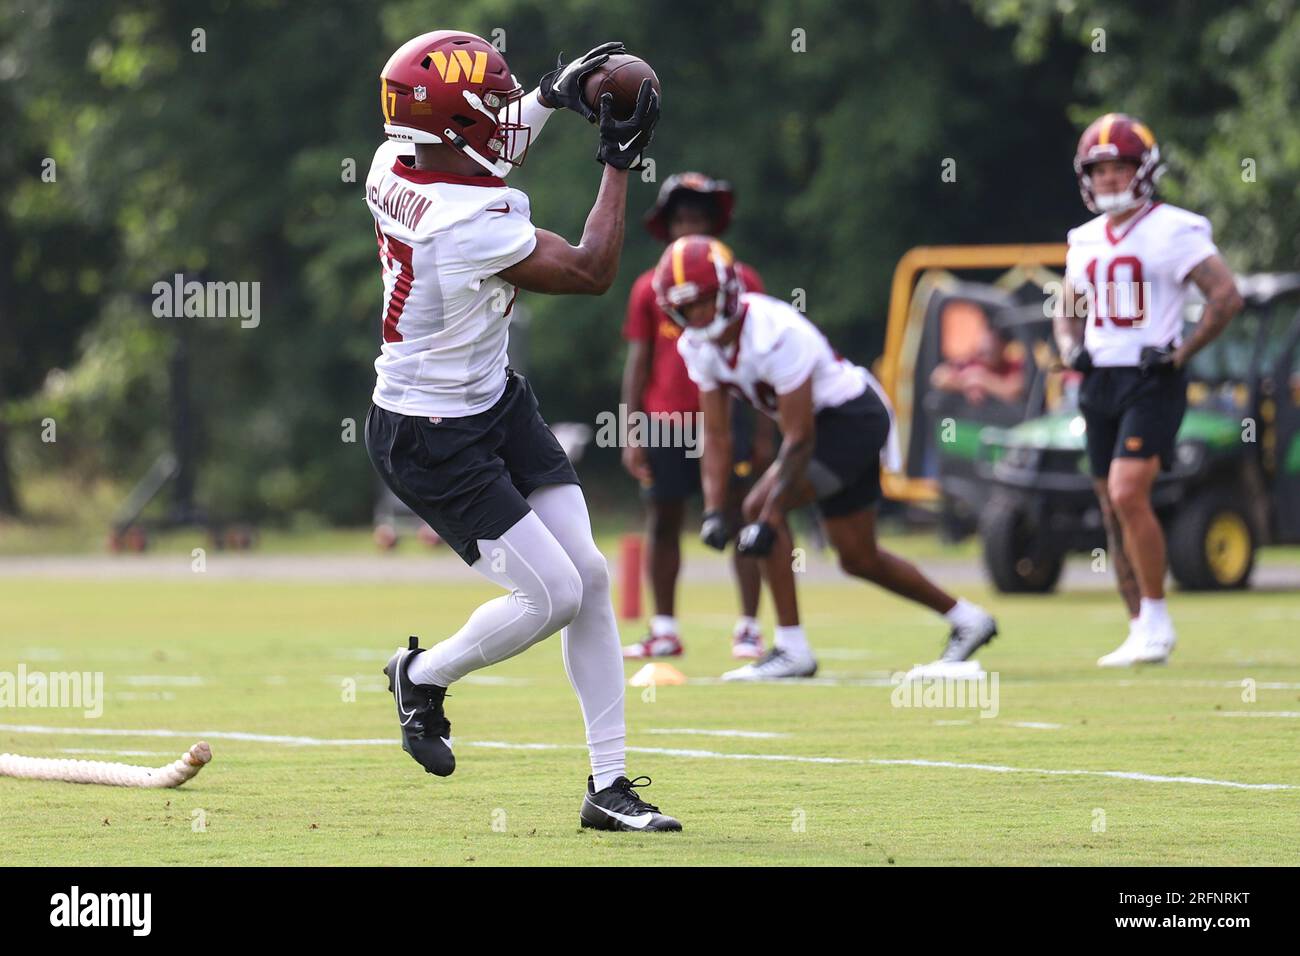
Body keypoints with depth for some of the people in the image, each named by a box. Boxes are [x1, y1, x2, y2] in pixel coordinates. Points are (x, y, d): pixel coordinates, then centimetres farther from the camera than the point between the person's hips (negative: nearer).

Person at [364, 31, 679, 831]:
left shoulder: (394, 167, -5)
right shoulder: (473, 227, -32)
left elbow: (475, 162, 22)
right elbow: (593, 273, -19)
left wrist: (552, 96, 16)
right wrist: (620, 162, -12)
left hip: (497, 404, 9)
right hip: (433, 441, -9)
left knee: (589, 576, 3)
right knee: (552, 593, -8)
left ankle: (609, 785, 8)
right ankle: (424, 676, 21)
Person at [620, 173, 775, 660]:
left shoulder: (741, 281, 4)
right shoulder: (650, 287, 8)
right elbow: (638, 364, 9)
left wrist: (764, 430, 1)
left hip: (727, 416, -2)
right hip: (666, 419, 2)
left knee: (740, 516, -3)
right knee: (662, 523, 5)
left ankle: (748, 627, 1)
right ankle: (664, 629, 13)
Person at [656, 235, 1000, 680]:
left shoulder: (774, 333, -32)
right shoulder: (698, 346, -7)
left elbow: (799, 438, -30)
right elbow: (717, 435, -2)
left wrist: (768, 518, -34)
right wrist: (713, 511, -15)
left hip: (854, 417, -9)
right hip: (823, 423, 9)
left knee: (760, 506, -22)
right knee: (858, 558, 15)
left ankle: (792, 649, -16)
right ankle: (967, 620, 34)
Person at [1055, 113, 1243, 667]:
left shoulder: (1173, 232, -8)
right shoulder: (1086, 241, 14)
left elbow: (1227, 297, -11)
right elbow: (1069, 312, 27)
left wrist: (1182, 353, -14)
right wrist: (1071, 349, 7)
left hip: (1152, 379, -7)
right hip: (1100, 382, 7)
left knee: (1127, 495, -20)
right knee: (1114, 512, 6)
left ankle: (1156, 619, -10)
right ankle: (1141, 632, 13)